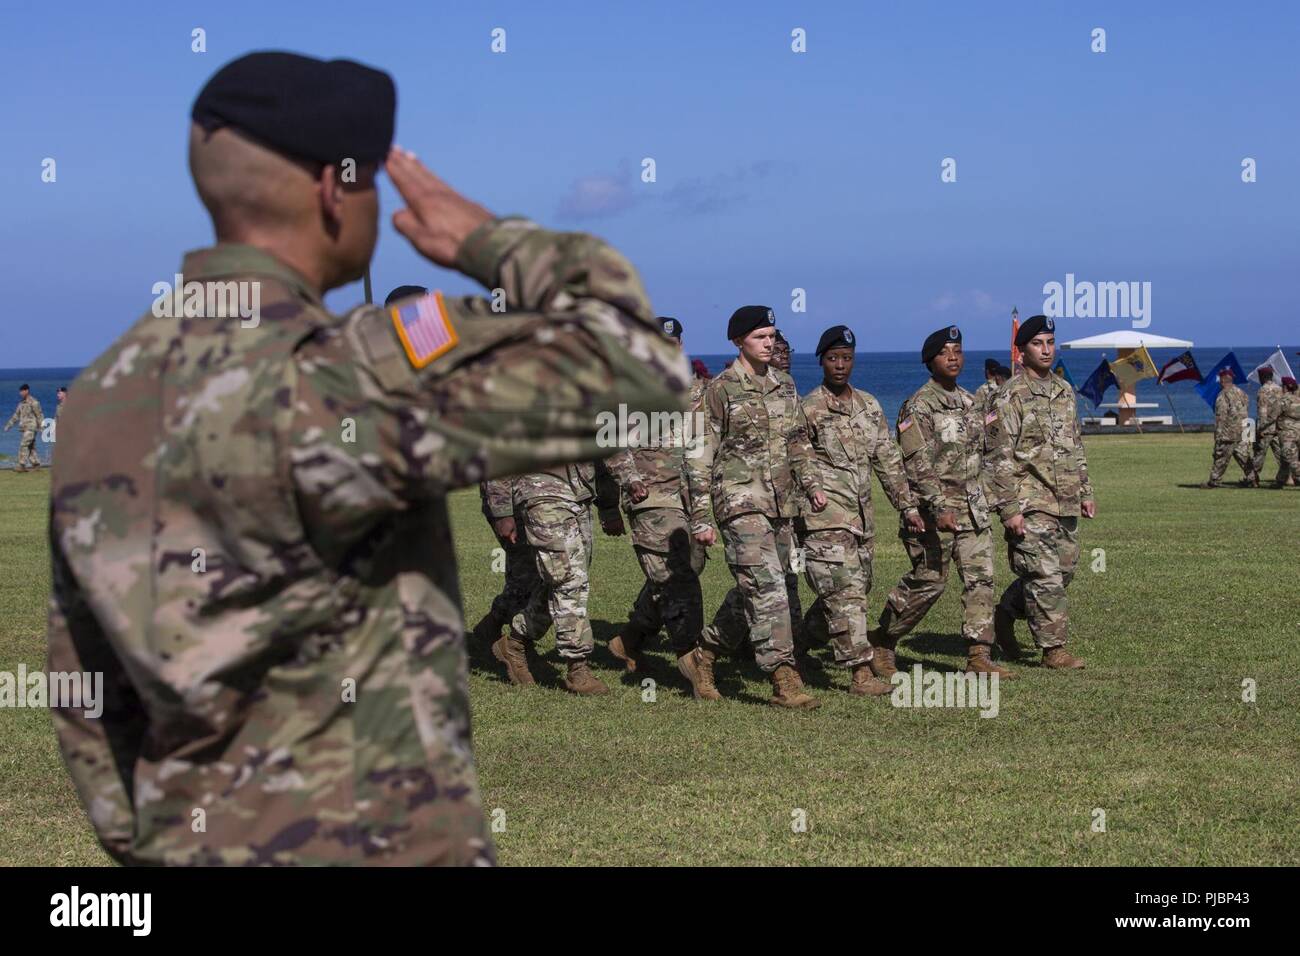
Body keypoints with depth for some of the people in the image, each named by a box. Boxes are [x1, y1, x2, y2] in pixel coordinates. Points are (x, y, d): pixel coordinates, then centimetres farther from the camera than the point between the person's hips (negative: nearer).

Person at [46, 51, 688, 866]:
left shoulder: (103, 394, 6)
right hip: (375, 846, -8)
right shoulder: (334, 376, -20)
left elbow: (88, 695, 12)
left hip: (190, 842, 8)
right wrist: (488, 240, -5)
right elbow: (632, 370, -21)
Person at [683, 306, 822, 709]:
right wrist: (700, 517, -8)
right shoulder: (720, 390, -5)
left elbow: (799, 441, 24)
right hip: (741, 501, -7)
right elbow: (699, 457, -5)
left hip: (781, 505, 7)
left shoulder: (785, 385, 14)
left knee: (753, 591, 11)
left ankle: (706, 652, 29)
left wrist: (811, 485, 9)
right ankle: (784, 679, -16)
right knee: (766, 587, -15)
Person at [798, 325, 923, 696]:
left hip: (861, 516, 7)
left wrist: (907, 505, 13)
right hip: (824, 517, -7)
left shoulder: (869, 405, 13)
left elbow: (887, 460, 17)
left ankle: (801, 641, 35)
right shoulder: (808, 409, -6)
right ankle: (860, 672, -14)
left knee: (856, 589, 15)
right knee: (846, 592, -13)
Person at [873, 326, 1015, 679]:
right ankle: (881, 644, 14)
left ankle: (979, 656, 2)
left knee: (981, 577, 0)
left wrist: (983, 500, 20)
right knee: (928, 581, -3)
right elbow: (918, 464, -18)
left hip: (973, 507, 7)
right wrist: (938, 508, -27)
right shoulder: (918, 406, -11)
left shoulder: (969, 402, 14)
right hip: (934, 508, -7)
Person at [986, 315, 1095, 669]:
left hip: (1066, 502, 8)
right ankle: (1053, 649, -1)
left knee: (1063, 571, 12)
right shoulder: (1012, 396, -9)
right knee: (1045, 576, -7)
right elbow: (1000, 457, -12)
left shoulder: (1065, 391, 14)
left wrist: (1085, 492, 18)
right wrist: (1009, 508, -17)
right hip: (1031, 504, -8)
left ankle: (1006, 611, 30)